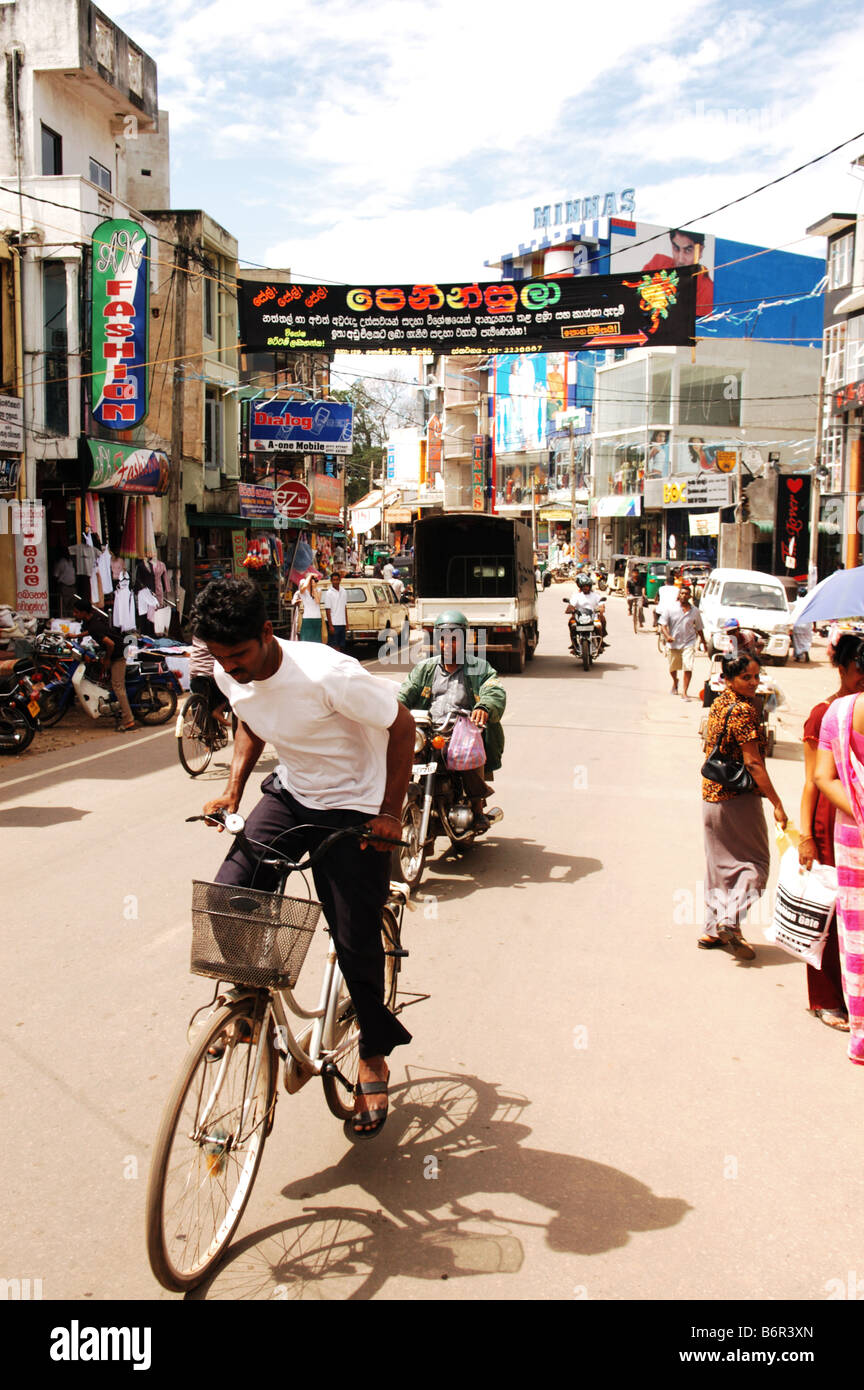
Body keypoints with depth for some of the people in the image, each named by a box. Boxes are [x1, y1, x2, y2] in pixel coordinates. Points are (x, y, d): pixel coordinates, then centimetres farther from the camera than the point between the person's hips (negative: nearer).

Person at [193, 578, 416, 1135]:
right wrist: (233, 789, -1)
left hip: (355, 808, -5)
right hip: (289, 795, 5)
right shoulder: (230, 675, -11)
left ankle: (374, 1054, 27)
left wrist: (390, 814, -17)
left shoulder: (327, 675, -31)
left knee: (356, 942, 0)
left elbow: (402, 725, -19)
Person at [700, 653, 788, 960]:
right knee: (755, 862, 6)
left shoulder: (719, 703, 7)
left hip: (711, 794, 8)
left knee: (719, 863, 16)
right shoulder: (743, 710, -18)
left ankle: (713, 929, 22)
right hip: (738, 798, -8)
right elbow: (753, 763, -20)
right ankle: (731, 920, -6)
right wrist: (777, 804, -17)